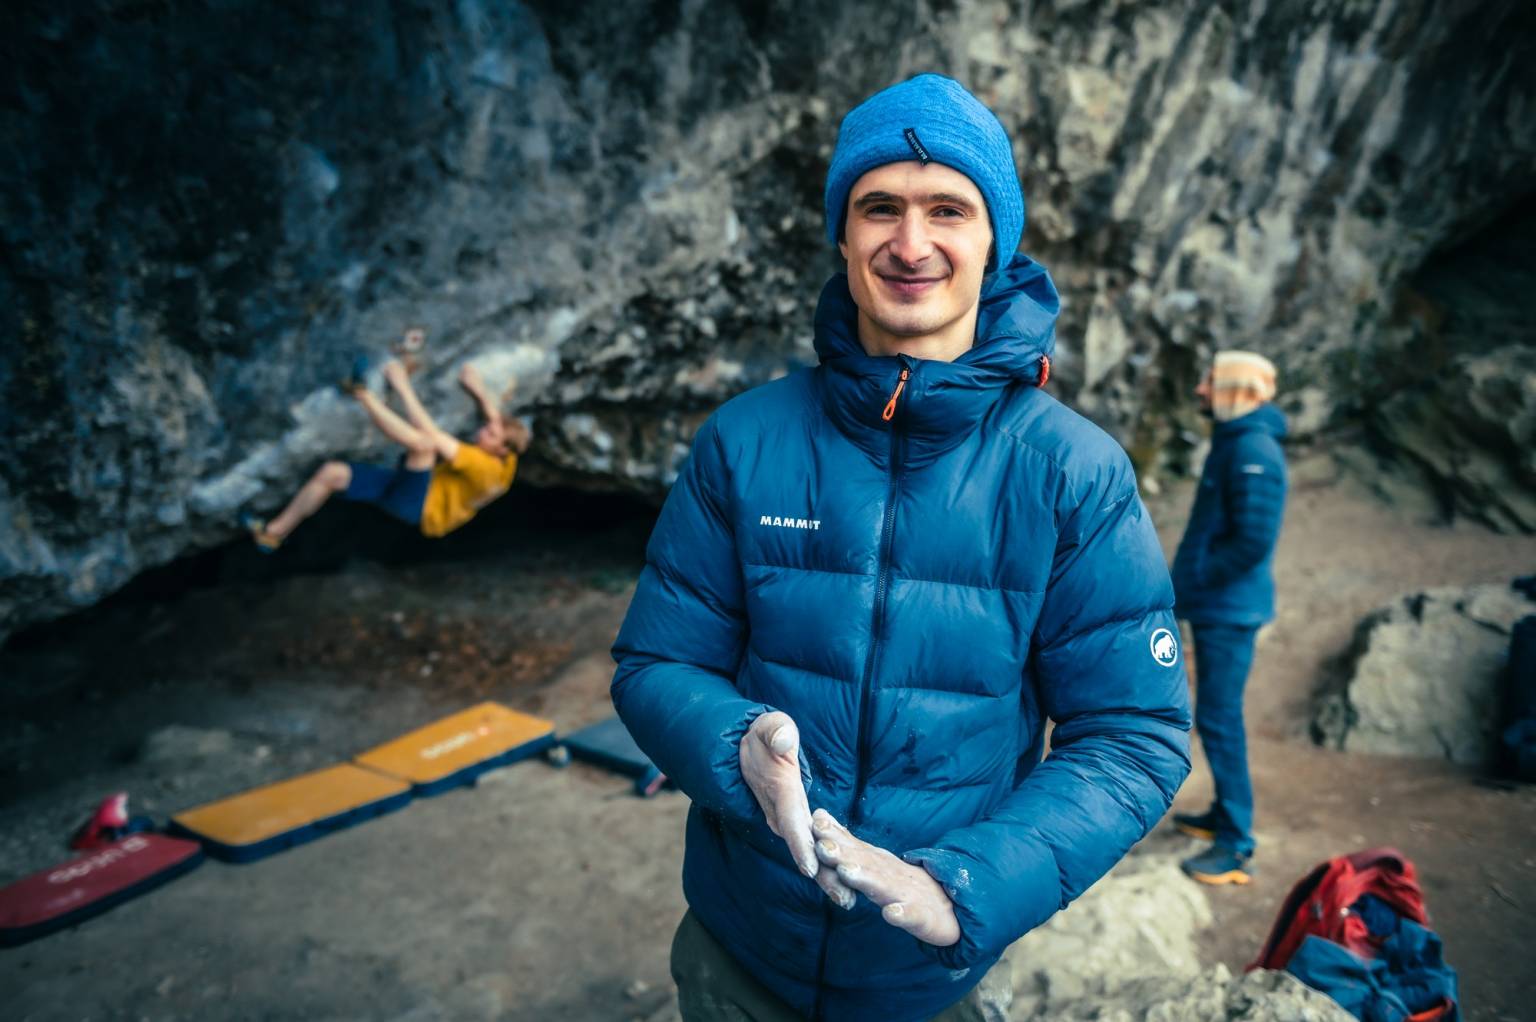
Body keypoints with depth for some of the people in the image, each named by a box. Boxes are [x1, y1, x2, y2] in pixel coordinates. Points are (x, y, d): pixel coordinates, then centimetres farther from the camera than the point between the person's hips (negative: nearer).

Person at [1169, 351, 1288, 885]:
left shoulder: (1253, 451, -18)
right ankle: (1224, 815, 33)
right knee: (1216, 716, 19)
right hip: (1213, 607, 10)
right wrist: (1188, 580, 12)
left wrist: (1197, 577, -16)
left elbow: (1253, 541, -25)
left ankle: (1234, 846, 4)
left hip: (1229, 610, -10)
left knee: (1219, 720, -5)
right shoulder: (1231, 442, 13)